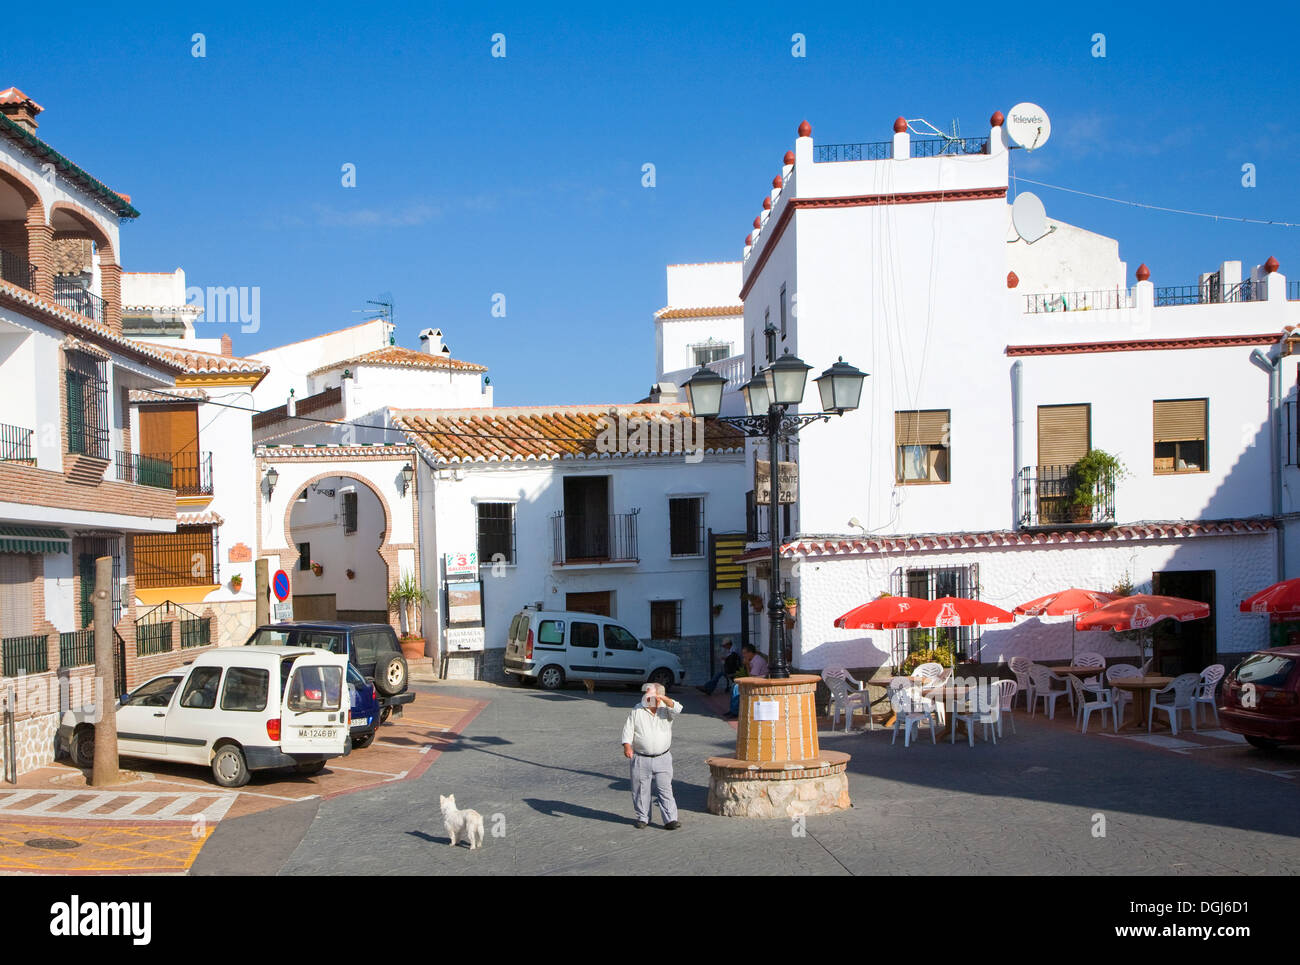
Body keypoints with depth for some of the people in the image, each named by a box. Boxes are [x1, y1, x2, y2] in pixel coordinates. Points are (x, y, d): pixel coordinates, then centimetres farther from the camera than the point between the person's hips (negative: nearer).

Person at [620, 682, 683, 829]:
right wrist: (627, 745, -15)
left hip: (662, 758, -1)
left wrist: (663, 699, -27)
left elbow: (676, 709, -17)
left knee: (665, 789, -3)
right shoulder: (637, 710, 4)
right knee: (640, 789, 6)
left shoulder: (665, 709, 4)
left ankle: (670, 819, -2)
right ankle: (642, 817, 20)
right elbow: (628, 729, 0)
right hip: (641, 759, 1)